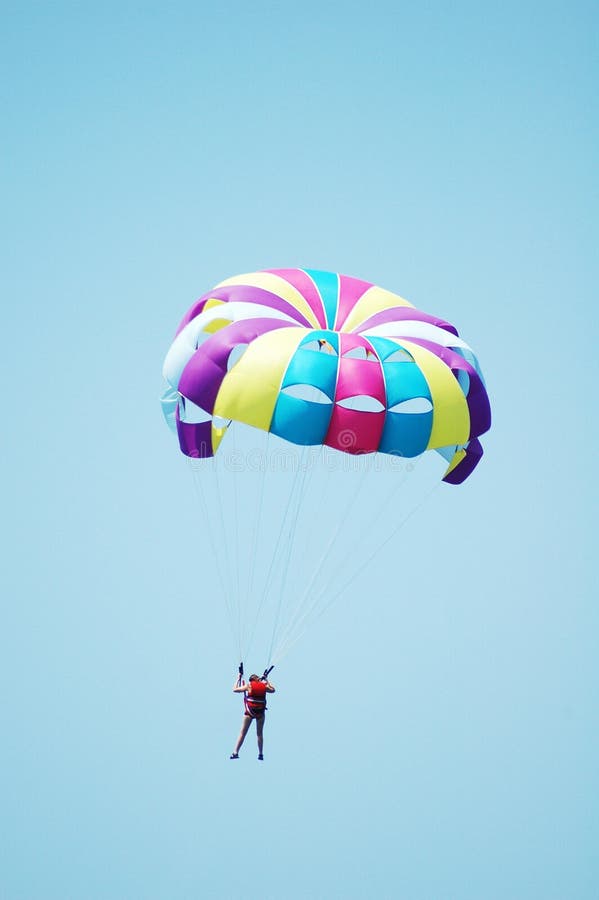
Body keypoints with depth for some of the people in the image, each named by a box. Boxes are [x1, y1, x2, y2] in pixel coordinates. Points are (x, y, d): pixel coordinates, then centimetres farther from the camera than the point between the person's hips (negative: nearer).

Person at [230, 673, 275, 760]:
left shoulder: (249, 686, -2)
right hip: (261, 712, 2)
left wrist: (238, 679, 14)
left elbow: (235, 689, 3)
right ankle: (260, 754, 11)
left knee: (242, 733, 1)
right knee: (260, 734, 13)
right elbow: (273, 690, 25)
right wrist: (266, 680, 30)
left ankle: (235, 752, -6)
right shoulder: (264, 686, 4)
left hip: (250, 711, -2)